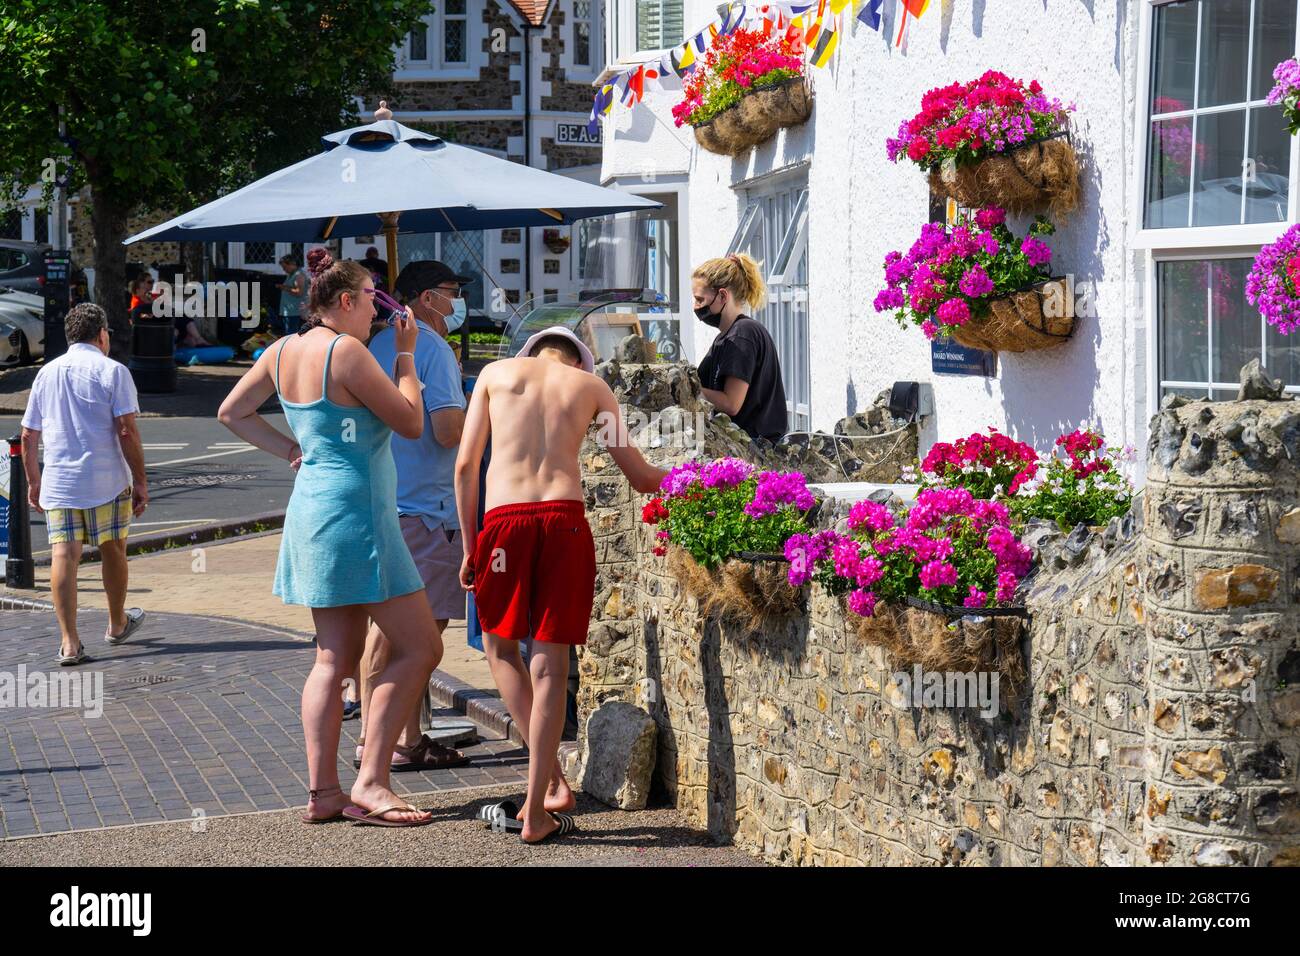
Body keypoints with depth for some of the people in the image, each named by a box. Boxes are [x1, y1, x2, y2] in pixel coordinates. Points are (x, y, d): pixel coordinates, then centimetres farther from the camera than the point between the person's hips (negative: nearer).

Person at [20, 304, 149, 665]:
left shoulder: (46, 373, 11)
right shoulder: (112, 371, -4)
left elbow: (28, 436, 14)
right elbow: (127, 432, -11)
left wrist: (33, 481, 24)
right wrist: (140, 481, -6)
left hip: (57, 482, 3)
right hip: (107, 480, -3)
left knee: (63, 555, -2)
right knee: (112, 550, 15)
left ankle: (69, 641, -10)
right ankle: (117, 624, 32)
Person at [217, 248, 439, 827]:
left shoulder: (283, 351, 10)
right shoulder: (346, 351, -15)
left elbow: (232, 413, 21)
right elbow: (411, 423, -9)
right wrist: (406, 354, 2)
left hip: (311, 506, 9)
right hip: (353, 513, -9)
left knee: (335, 658, 11)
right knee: (419, 648, -5)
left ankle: (324, 792, 9)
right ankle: (370, 784, -9)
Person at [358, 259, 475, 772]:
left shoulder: (378, 346, 14)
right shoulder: (433, 349, -13)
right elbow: (448, 431, -22)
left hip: (379, 501, 9)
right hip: (424, 507, -9)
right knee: (426, 624, -3)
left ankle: (372, 735, 18)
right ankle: (409, 742, -1)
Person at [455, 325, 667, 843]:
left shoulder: (496, 373, 18)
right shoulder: (590, 386, 17)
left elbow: (465, 465, 10)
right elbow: (641, 478, 17)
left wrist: (469, 545, 15)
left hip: (504, 519, 0)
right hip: (565, 518, 0)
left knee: (501, 647, 20)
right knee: (550, 668, 5)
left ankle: (552, 780, 10)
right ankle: (535, 813, 3)